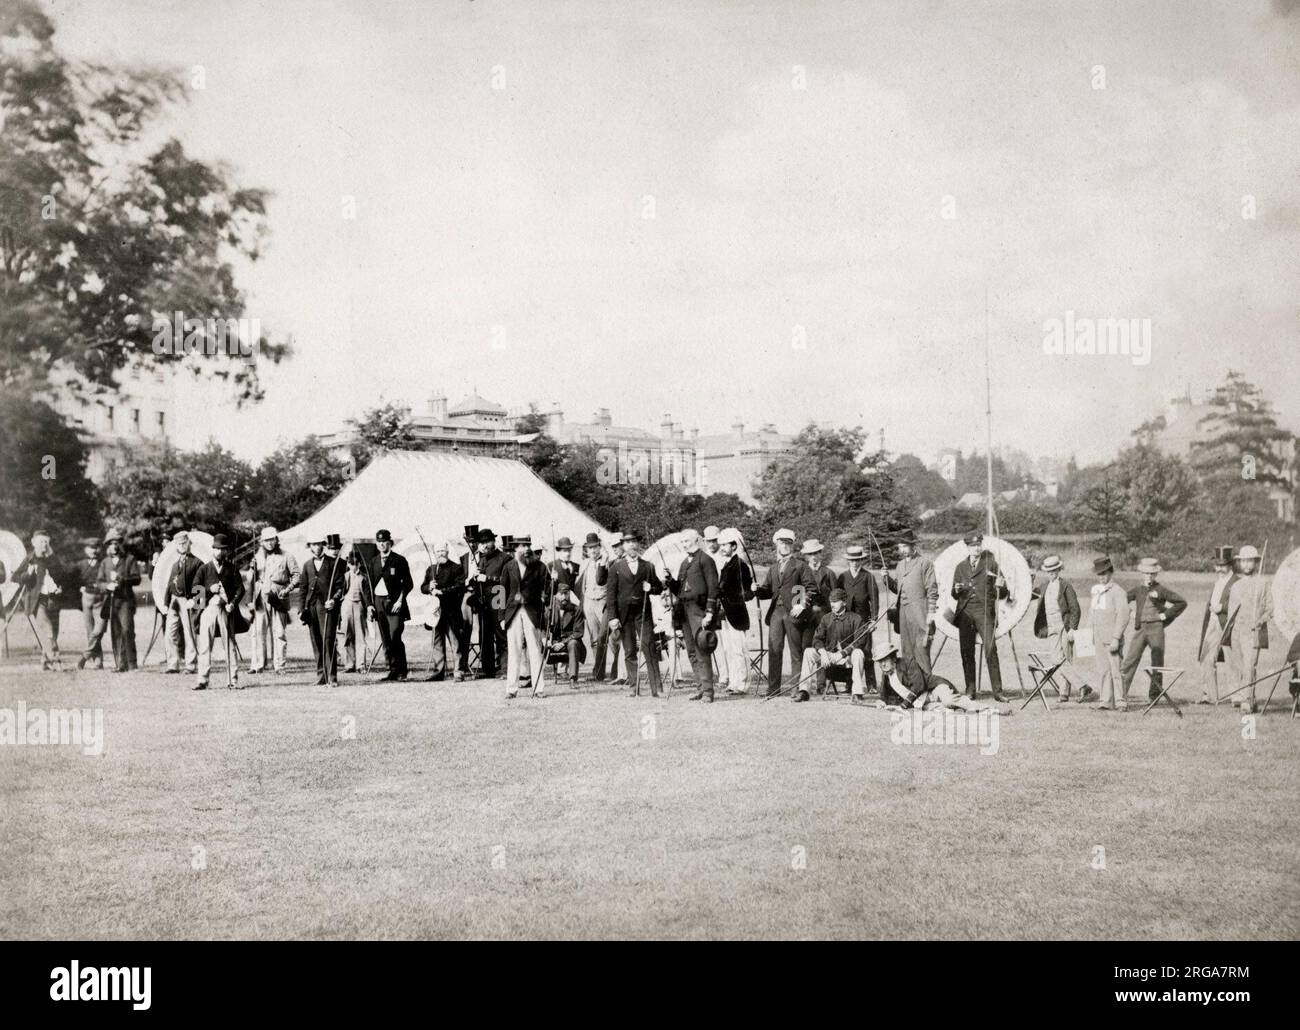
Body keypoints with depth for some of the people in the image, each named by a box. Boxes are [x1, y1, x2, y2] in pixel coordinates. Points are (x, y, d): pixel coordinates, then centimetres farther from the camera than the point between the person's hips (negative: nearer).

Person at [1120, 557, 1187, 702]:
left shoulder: (1161, 590, -1)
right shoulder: (1138, 590, 9)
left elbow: (1182, 603, 1)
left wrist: (1165, 615, -2)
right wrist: (1131, 613, 8)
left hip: (1155, 628, -3)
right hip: (1139, 629, 3)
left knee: (1157, 662, 2)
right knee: (1130, 661, -4)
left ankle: (1154, 695, 10)